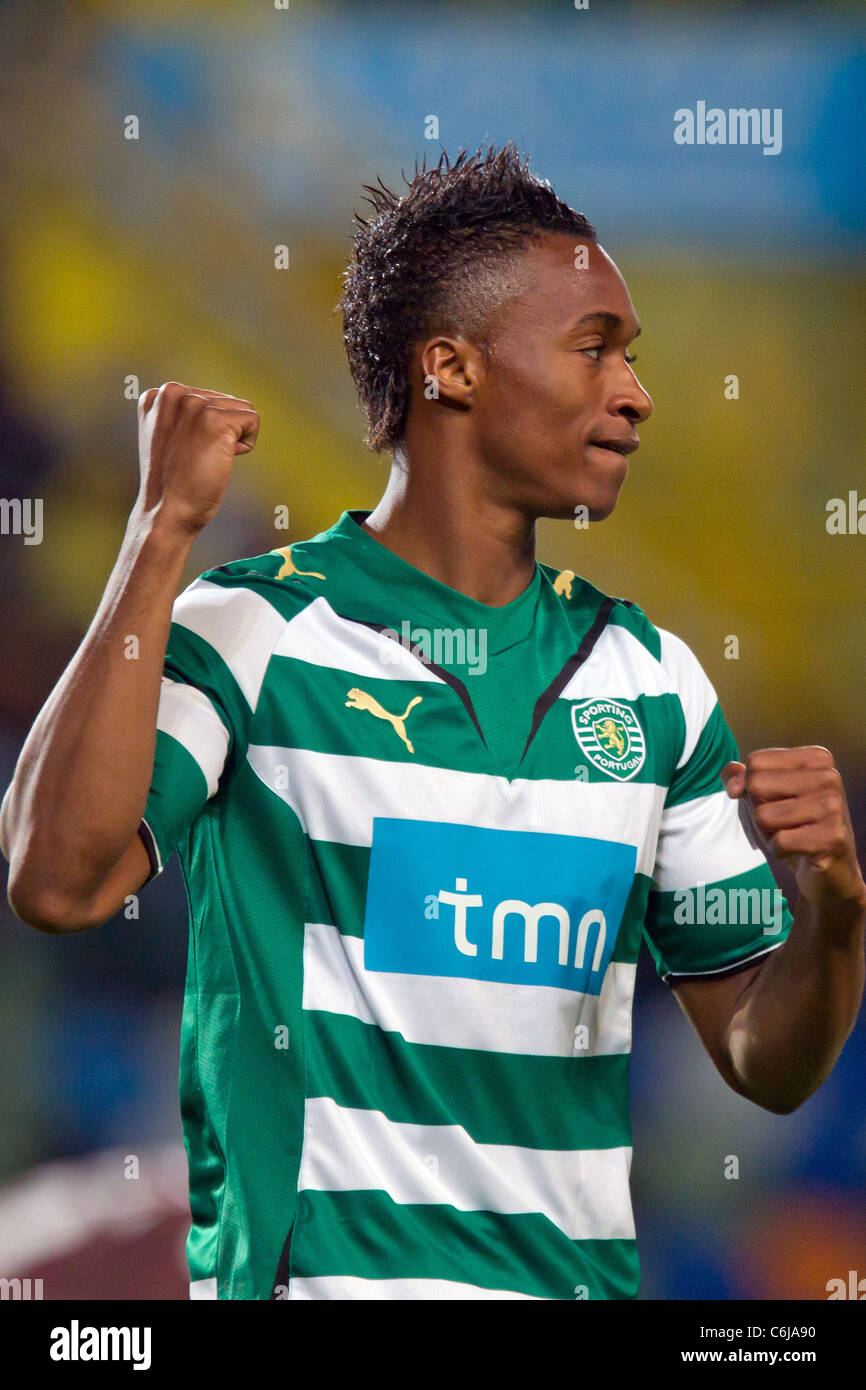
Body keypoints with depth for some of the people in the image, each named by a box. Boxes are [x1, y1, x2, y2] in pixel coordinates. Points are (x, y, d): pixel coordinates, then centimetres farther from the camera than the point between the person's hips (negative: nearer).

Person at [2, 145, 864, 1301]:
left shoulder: (650, 682, 12)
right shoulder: (253, 633, -1)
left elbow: (769, 1065, 14)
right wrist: (163, 531, -15)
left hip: (582, 1277, 4)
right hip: (318, 1277, -4)